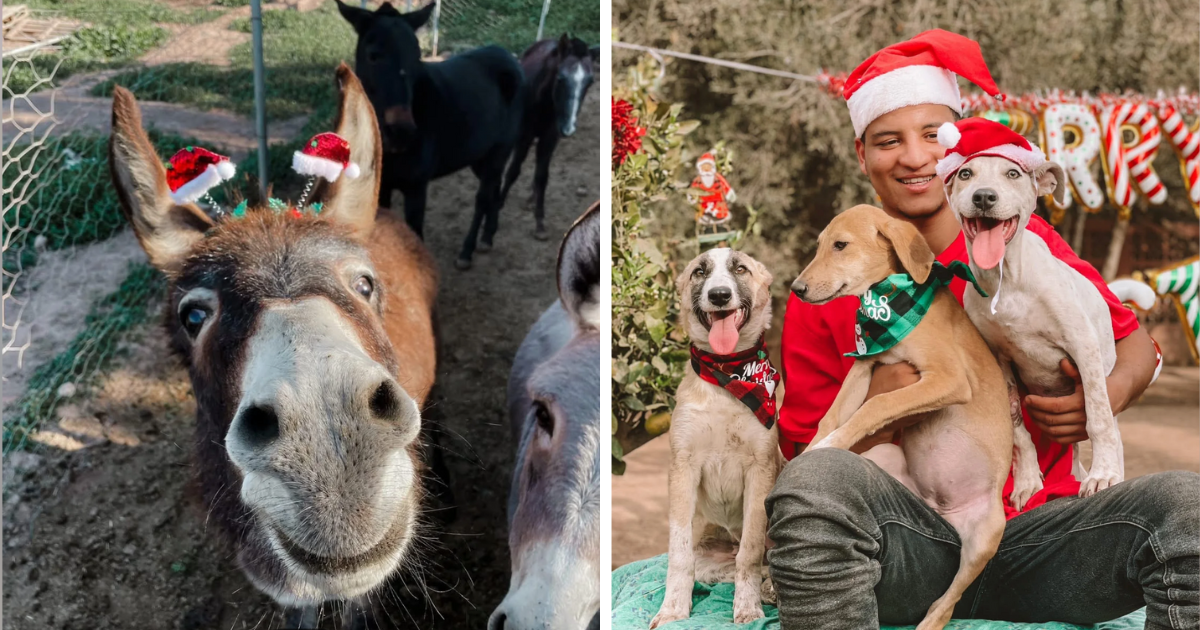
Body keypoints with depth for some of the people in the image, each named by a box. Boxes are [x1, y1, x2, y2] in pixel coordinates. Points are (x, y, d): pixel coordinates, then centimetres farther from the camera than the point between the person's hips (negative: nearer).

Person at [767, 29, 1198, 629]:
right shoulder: (825, 293, 2)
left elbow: (1133, 343, 17)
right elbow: (804, 457, 2)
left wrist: (1107, 396, -6)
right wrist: (883, 402, -17)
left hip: (1033, 533, 2)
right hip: (910, 550, -1)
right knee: (815, 483, -34)